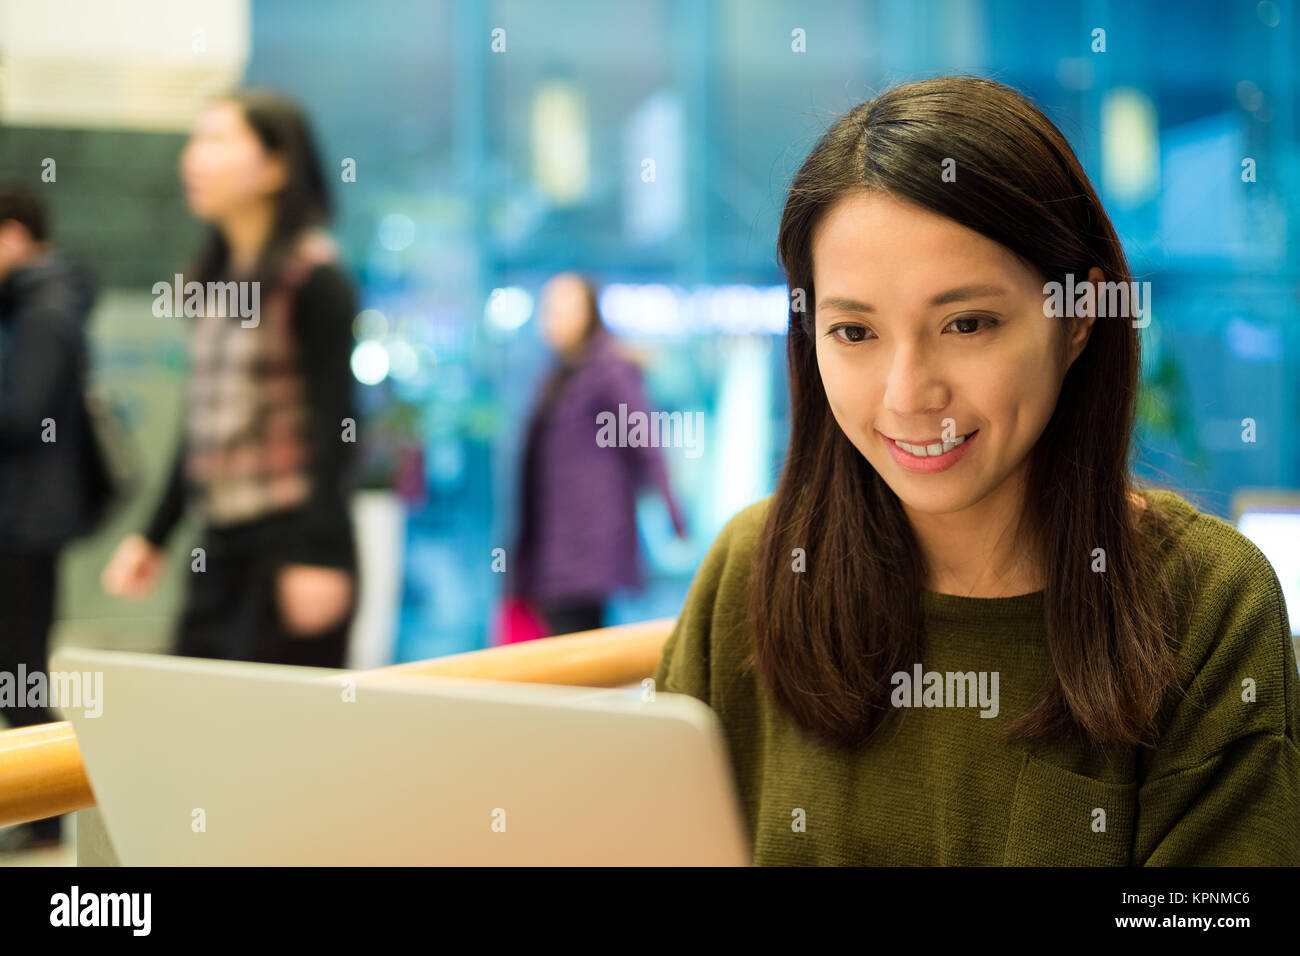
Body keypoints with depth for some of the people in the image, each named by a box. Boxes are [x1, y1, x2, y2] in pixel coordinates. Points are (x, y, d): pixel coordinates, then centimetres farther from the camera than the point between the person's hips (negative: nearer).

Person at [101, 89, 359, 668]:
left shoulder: (313, 279, -10)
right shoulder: (217, 277, 14)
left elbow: (333, 424, -14)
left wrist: (319, 556, -20)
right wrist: (154, 537, 20)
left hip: (292, 543, -8)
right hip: (221, 547, 8)